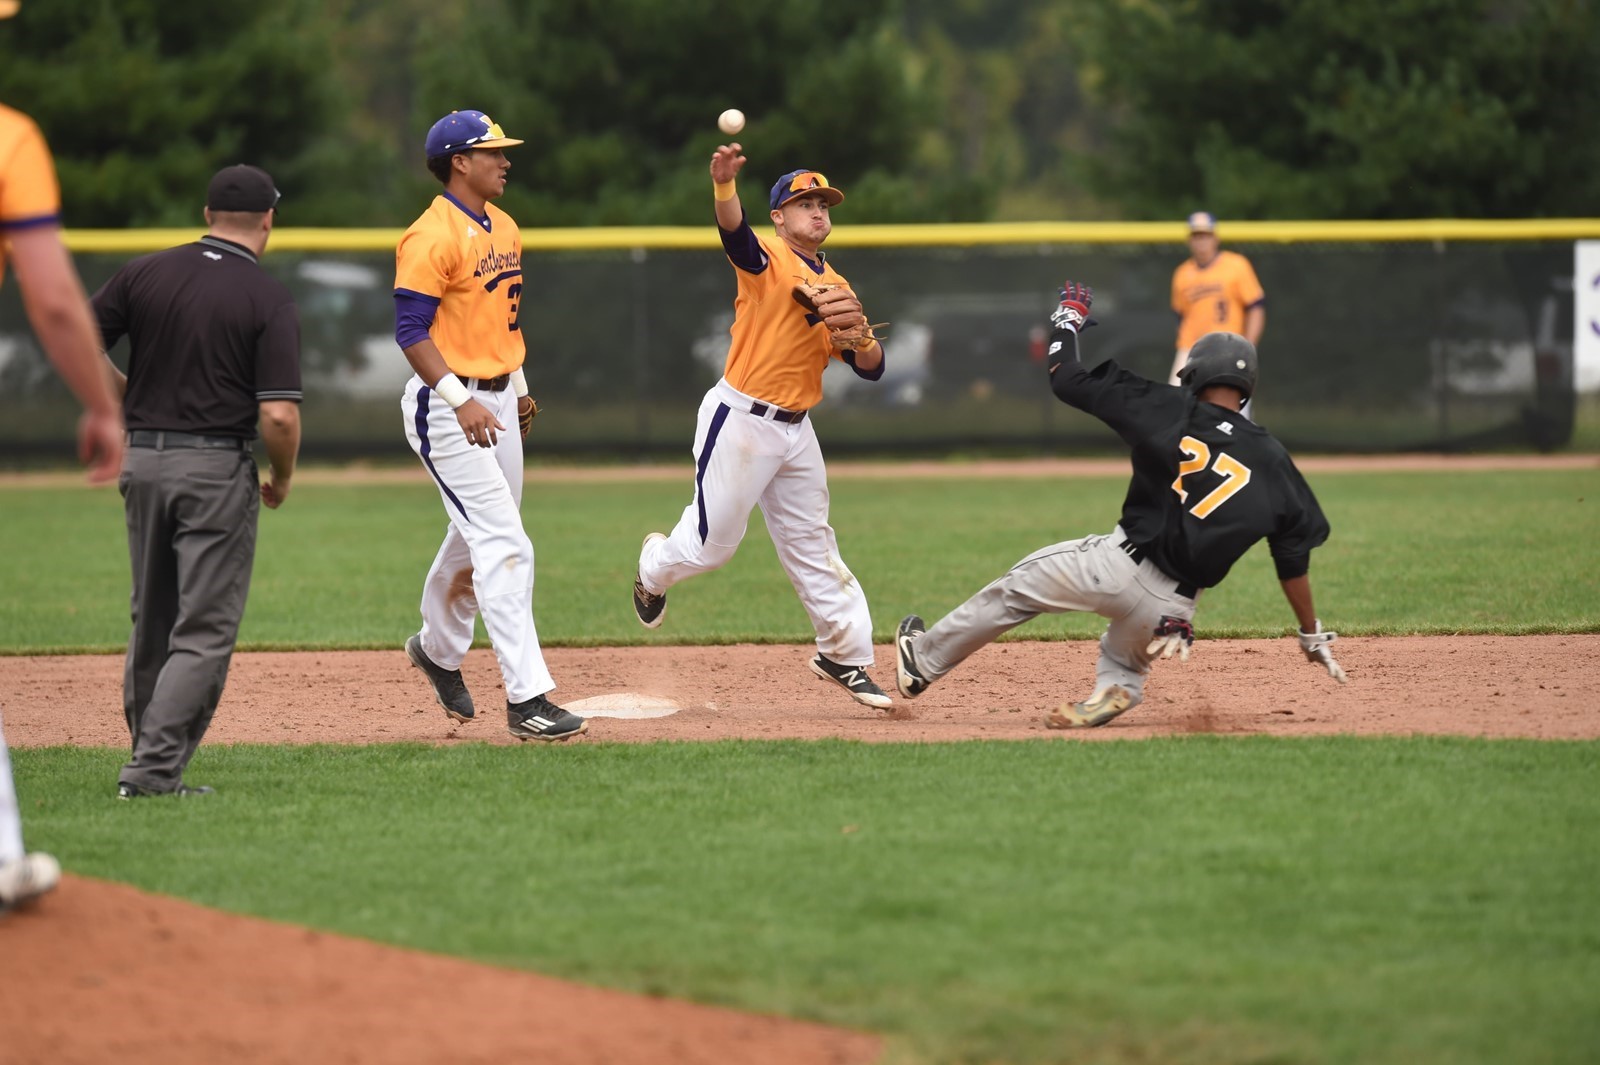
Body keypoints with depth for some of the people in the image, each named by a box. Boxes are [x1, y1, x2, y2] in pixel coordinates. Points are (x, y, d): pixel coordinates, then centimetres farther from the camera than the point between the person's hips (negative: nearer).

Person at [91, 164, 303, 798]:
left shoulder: (145, 273, 2)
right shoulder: (269, 300, -8)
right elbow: (279, 416, -16)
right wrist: (282, 480, 3)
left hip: (142, 460, 5)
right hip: (218, 468, -5)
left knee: (151, 622, 18)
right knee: (204, 630, -1)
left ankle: (147, 756, 23)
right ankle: (155, 770, -10)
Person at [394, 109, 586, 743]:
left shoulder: (504, 228, 12)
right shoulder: (433, 236, -17)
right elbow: (411, 331, -21)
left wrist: (518, 386, 23)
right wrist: (461, 400, -29)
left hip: (497, 402, 9)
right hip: (446, 406, -9)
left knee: (478, 540, 20)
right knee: (505, 546, -14)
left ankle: (438, 650, 42)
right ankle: (527, 698, -15)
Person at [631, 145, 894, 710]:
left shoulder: (837, 288, 12)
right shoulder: (766, 259, -8)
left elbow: (871, 368, 11)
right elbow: (733, 229, -32)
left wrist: (860, 340, -13)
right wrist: (723, 183, -52)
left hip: (794, 430, 6)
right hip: (739, 421, -6)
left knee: (812, 546, 10)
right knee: (713, 543, 1)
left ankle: (844, 656, 17)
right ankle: (655, 567, 34)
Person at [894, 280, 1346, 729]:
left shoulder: (1169, 411, -5)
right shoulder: (1271, 458, 2)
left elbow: (1066, 379, 0)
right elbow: (1293, 556, 6)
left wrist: (1067, 319, 20)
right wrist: (1312, 635, 17)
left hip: (1122, 562, -2)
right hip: (1174, 604, 3)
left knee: (1019, 586, 20)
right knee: (1125, 658, 31)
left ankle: (924, 662, 30)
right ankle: (1113, 690, -2)